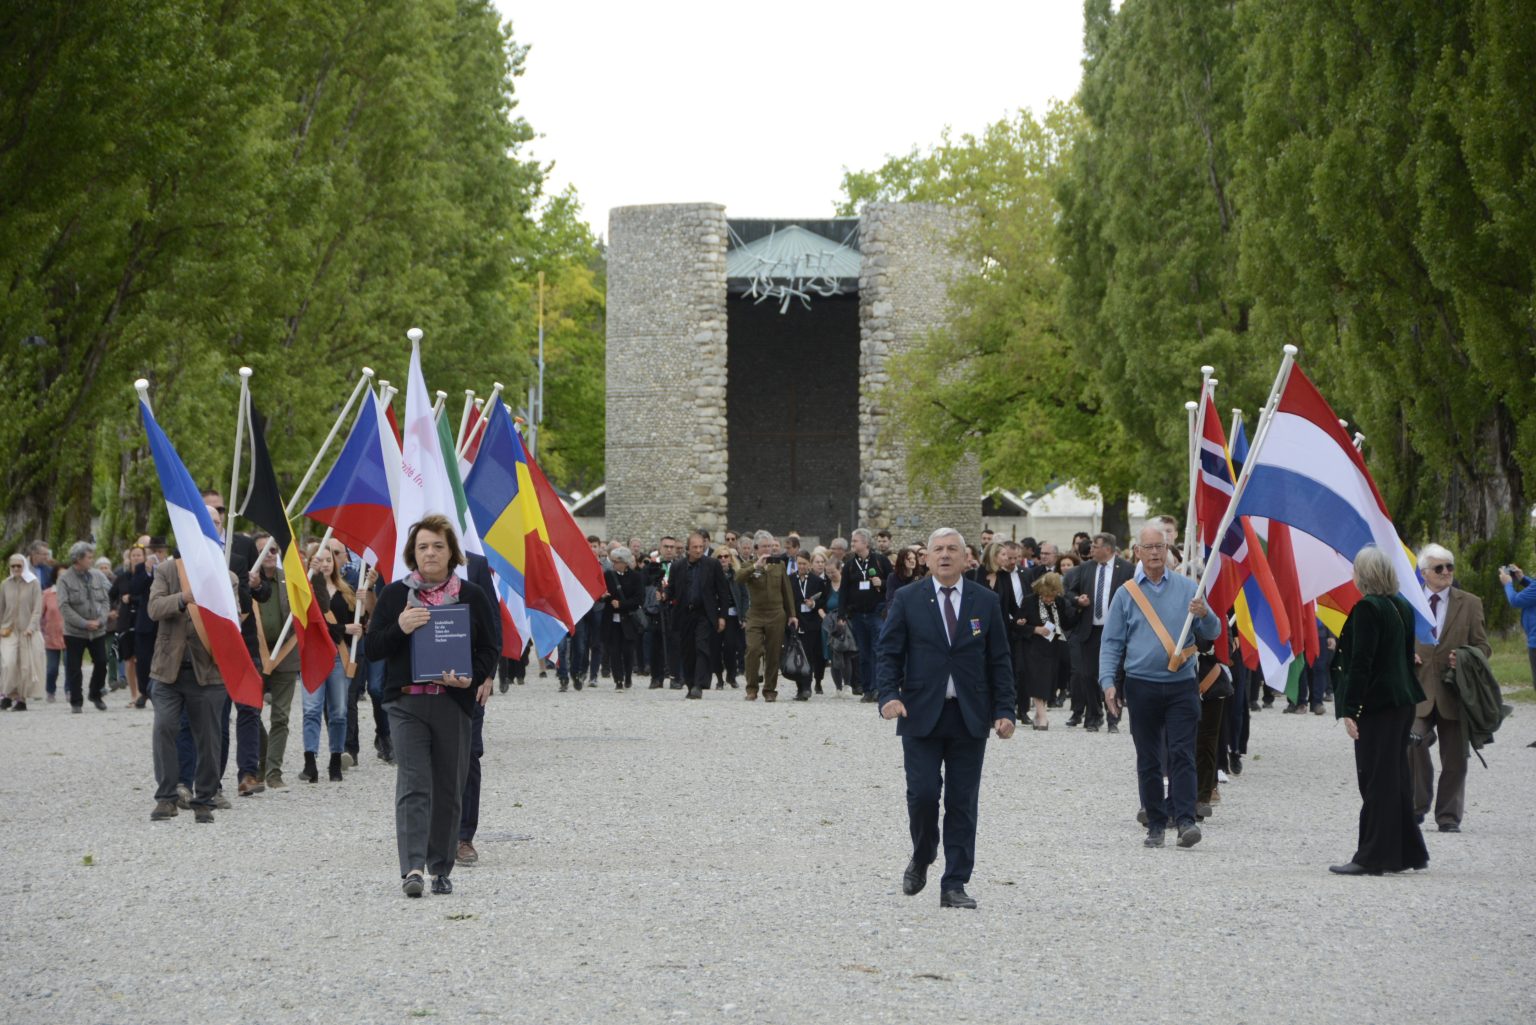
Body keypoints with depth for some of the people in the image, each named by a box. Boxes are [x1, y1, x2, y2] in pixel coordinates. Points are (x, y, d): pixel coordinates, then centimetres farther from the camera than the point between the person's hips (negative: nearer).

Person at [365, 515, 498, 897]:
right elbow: (371, 648, 5)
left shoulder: (472, 596, 8)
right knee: (413, 785, -12)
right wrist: (400, 628, -15)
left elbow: (489, 648, 8)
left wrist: (473, 677, -13)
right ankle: (412, 868, -20)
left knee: (449, 789, 5)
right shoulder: (395, 595, 8)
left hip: (454, 703, 1)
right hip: (407, 702, -1)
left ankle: (441, 869, 15)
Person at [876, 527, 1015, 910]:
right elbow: (889, 653, 2)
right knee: (922, 793, -10)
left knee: (962, 803, 1)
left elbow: (999, 661, 8)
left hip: (969, 717, 1)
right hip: (921, 716, -1)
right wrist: (889, 695, -14)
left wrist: (1004, 710, 0)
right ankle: (921, 859, 19)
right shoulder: (907, 600, 3)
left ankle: (954, 885, 6)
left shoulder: (986, 602, 7)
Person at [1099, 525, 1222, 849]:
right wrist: (1108, 682, -5)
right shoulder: (1126, 594, 7)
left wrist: (1205, 615, -14)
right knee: (1148, 759, 4)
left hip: (1182, 684, -1)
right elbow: (1111, 643, 7)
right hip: (1142, 686, 1)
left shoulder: (1187, 588, 8)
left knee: (1182, 753, -11)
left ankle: (1185, 819, -17)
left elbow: (1213, 633, 8)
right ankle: (1155, 825, 9)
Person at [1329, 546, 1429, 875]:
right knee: (1397, 777, 15)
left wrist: (1349, 710, -18)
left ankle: (1372, 857, -3)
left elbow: (1361, 663, -19)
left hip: (1377, 703, -9)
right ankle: (1409, 852, 20)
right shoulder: (1402, 607, 10)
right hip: (1402, 701, 9)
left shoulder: (1368, 608, -15)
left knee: (1375, 779, -5)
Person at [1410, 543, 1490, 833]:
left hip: (1454, 692, 1)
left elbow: (1483, 646, 9)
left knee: (1455, 759, 4)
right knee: (1413, 743, -23)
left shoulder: (1470, 604, 8)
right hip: (1418, 692, -1)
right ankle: (1418, 804, -4)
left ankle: (1449, 816, 17)